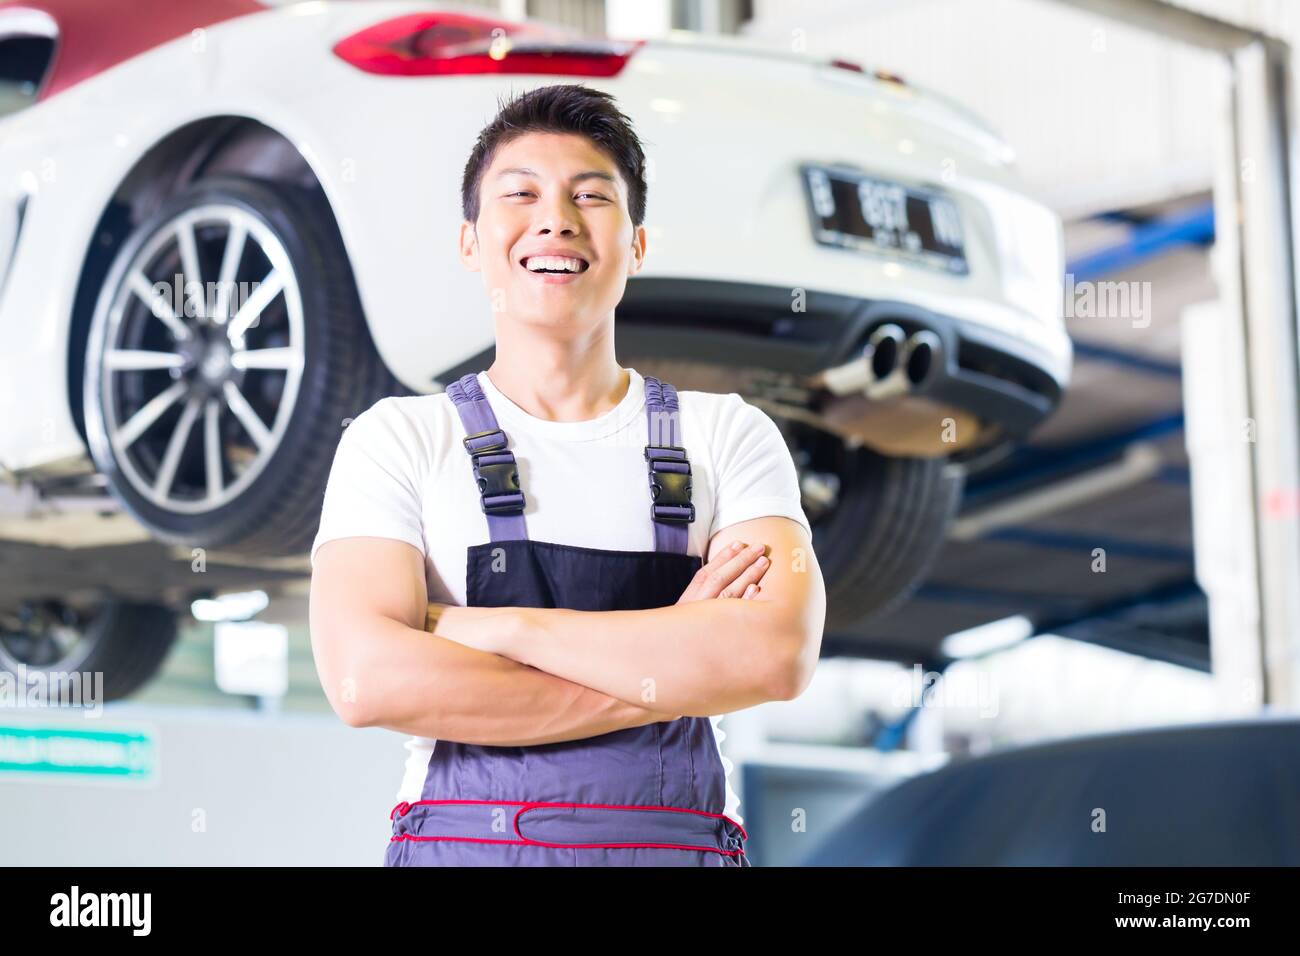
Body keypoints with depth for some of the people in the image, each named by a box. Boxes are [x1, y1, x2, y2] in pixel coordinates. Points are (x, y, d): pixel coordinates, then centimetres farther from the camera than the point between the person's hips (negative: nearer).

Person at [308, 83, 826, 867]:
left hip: (678, 842, 1)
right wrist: (668, 666, -12)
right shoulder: (399, 439, 4)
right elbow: (367, 679, -11)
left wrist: (495, 628, -12)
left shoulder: (728, 435, 6)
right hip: (460, 843, -1)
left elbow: (778, 654, -10)